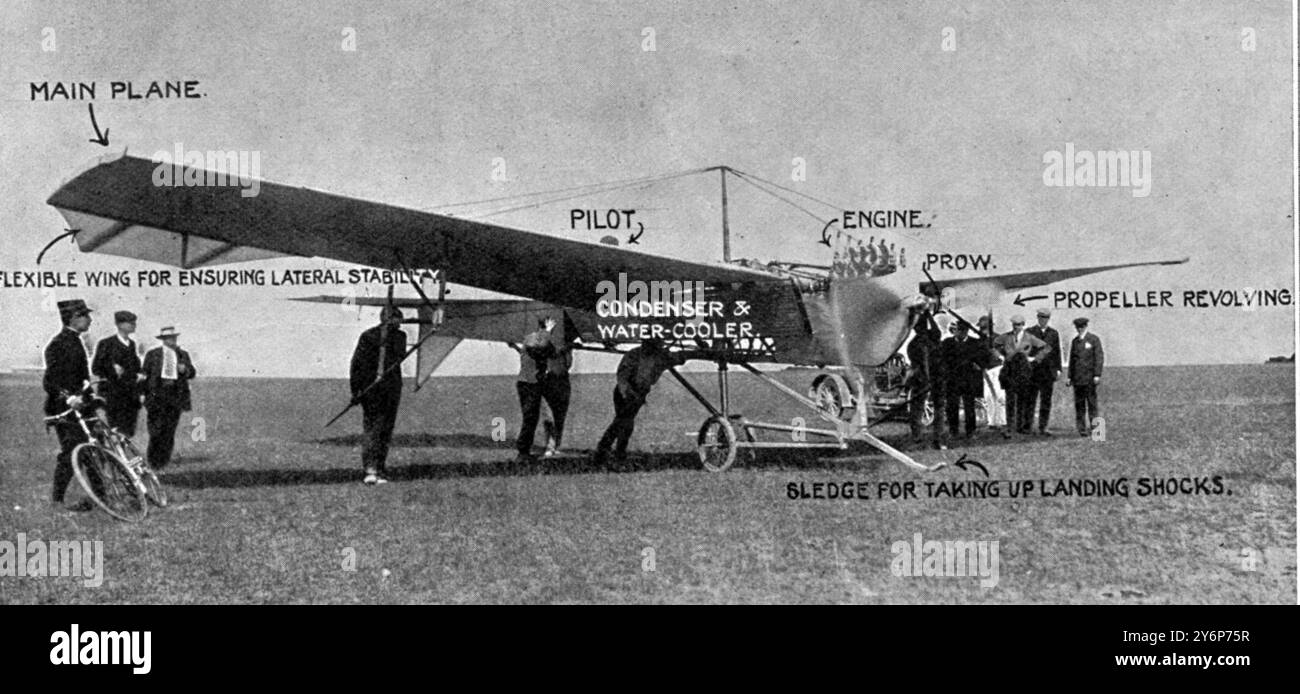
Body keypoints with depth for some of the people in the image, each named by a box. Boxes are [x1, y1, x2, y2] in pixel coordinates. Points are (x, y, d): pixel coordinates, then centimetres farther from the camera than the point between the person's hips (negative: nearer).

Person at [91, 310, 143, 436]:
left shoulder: (131, 344, 16)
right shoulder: (106, 344, -4)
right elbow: (95, 368, -5)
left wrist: (139, 375, 8)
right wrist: (112, 369, -19)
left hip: (131, 396, 6)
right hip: (113, 395, -6)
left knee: (129, 433, 4)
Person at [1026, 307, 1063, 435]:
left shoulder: (1054, 333, 10)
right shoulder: (1029, 332, 3)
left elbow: (1057, 352, 10)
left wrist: (1058, 369, 4)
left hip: (1048, 371, 2)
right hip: (1033, 370, -2)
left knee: (1046, 400, 3)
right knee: (1030, 400, -1)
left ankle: (1042, 428, 6)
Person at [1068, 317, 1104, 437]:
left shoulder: (1094, 339, 1)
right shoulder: (1074, 341, 15)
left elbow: (1099, 358, -3)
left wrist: (1097, 375, -10)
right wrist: (1070, 377, 13)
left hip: (1089, 377, -4)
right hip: (1077, 378, 4)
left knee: (1092, 403, -5)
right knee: (1079, 404, 2)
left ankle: (1093, 427, -2)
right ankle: (1081, 428, 4)